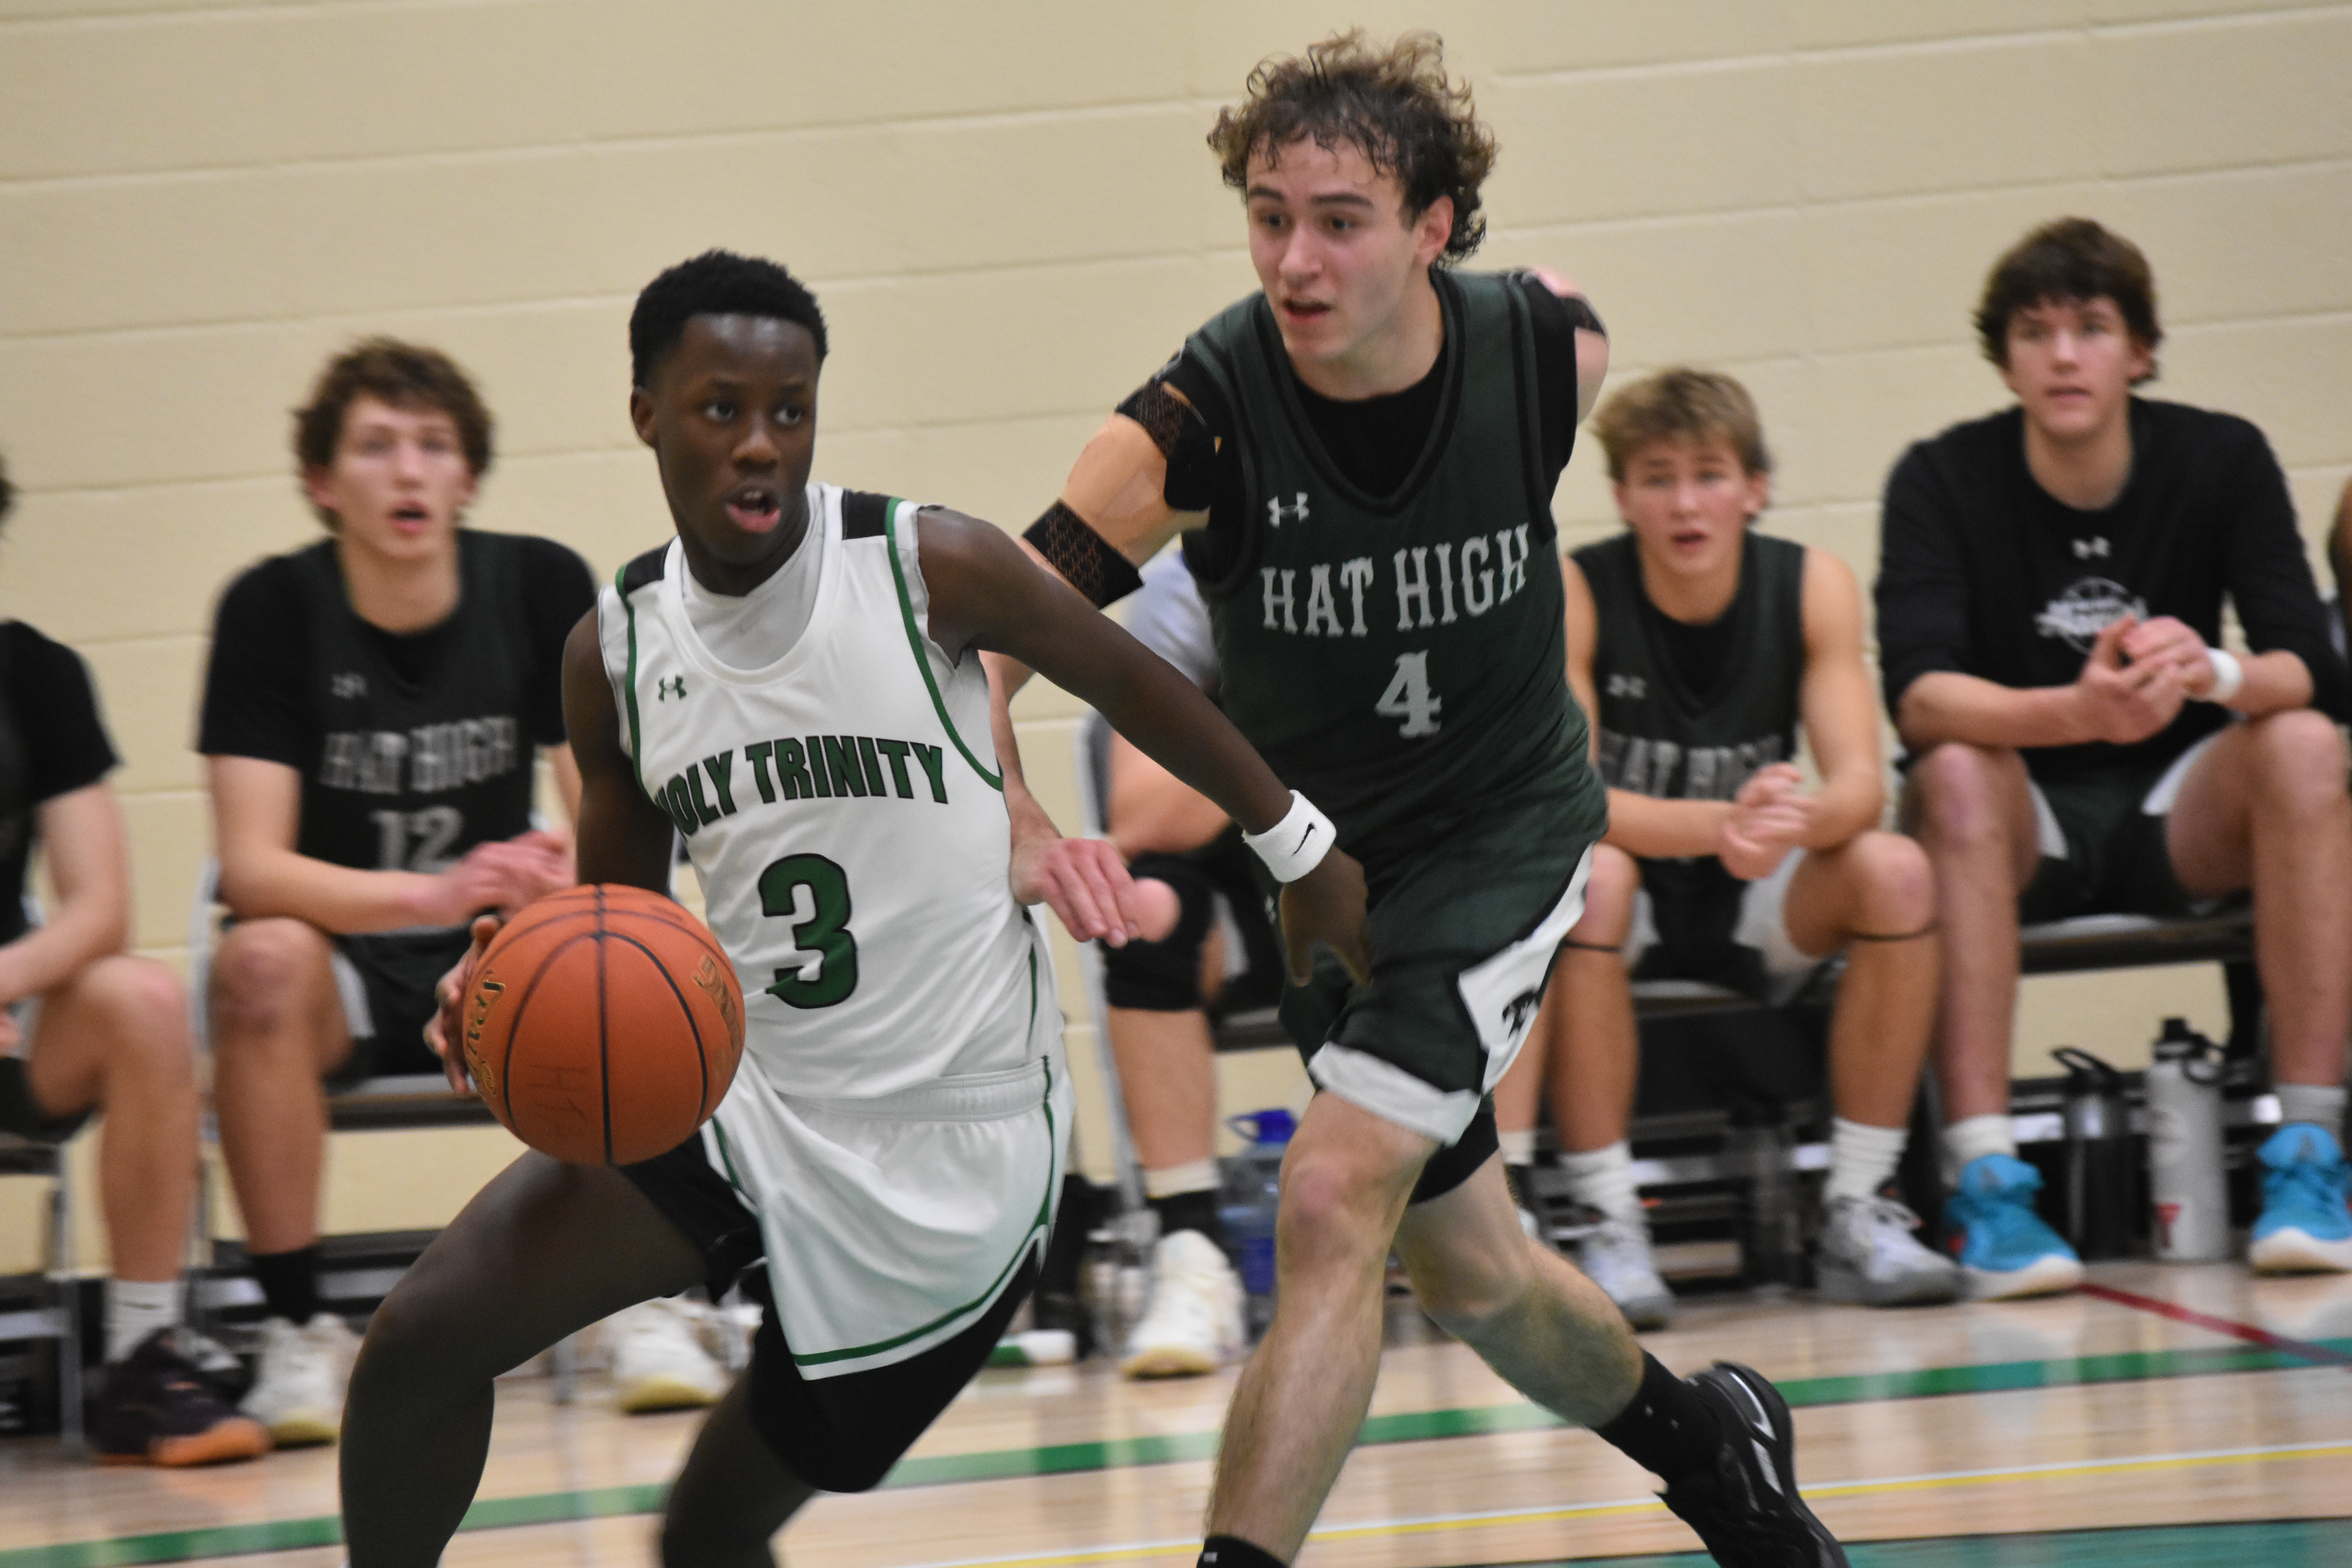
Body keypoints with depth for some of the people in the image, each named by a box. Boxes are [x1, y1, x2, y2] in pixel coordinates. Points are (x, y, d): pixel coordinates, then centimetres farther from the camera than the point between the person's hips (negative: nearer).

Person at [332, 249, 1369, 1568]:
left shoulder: (931, 568, -12)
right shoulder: (615, 648, 1)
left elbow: (1135, 684, 3)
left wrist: (1303, 849, 12)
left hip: (954, 1151, -3)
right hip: (742, 1097, 3)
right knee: (421, 1338, -14)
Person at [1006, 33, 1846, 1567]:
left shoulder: (1549, 349, -20)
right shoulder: (1201, 420, -26)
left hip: (1505, 824, -2)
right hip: (1320, 848, 2)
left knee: (1336, 1203, -21)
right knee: (1466, 1269, 16)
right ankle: (1707, 1439, 44)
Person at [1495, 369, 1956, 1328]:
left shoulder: (1812, 586, -7)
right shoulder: (1569, 594, -15)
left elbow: (1860, 784, -16)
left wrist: (1798, 818, -41)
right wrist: (1717, 825, -42)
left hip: (1758, 910, 3)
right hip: (1627, 911, -3)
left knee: (1894, 870, -26)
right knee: (1587, 877, -36)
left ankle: (1856, 1215, -16)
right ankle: (1610, 1230, -27)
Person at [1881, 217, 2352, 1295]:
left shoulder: (2223, 459, -6)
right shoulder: (1944, 480, -11)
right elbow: (1916, 695, -25)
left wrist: (2214, 676, -39)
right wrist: (2076, 712, -43)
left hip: (2179, 817, 2)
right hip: (2024, 830, -2)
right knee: (1957, 773, -34)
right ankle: (1987, 1187, -37)